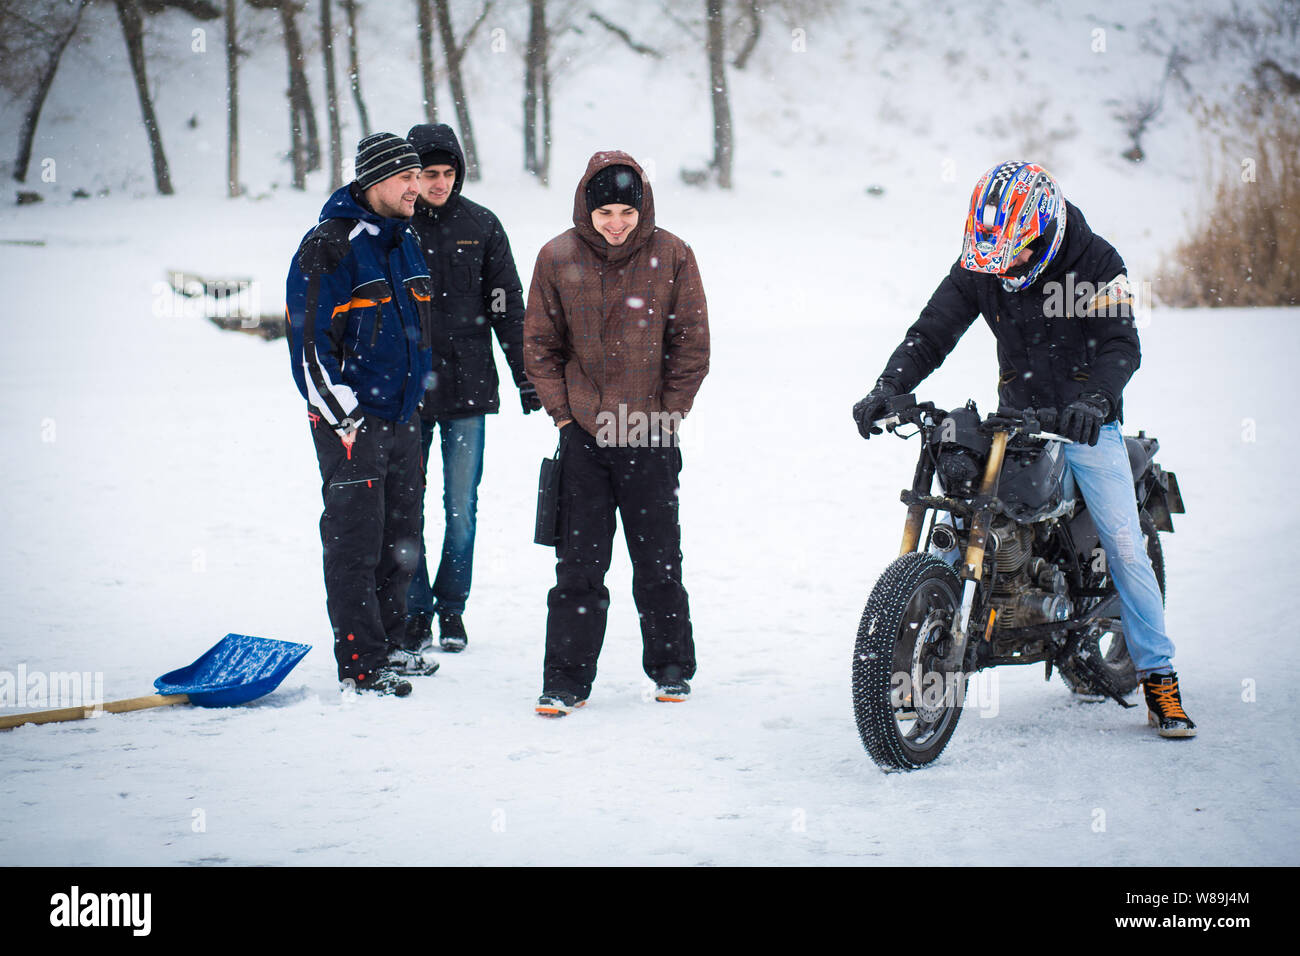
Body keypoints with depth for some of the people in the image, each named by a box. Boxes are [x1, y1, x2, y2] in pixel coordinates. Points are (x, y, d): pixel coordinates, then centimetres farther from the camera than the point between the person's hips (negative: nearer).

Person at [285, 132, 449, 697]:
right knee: (355, 543, -5)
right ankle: (360, 664, 0)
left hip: (402, 416, 8)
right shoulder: (329, 246, -13)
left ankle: (388, 645, 26)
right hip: (351, 421, -8)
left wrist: (432, 376, 22)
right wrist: (341, 414, -16)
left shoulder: (404, 240, 13)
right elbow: (308, 336, -15)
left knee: (400, 542, 14)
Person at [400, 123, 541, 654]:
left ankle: (452, 609, 15)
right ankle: (415, 610, 13)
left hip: (468, 389, 1)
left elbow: (507, 308, 8)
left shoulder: (480, 226, 4)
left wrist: (526, 380, 5)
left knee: (462, 506, 4)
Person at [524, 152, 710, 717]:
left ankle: (671, 668, 22)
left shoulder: (671, 257, -3)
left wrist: (668, 413, -3)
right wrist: (563, 411, -1)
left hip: (650, 438, 0)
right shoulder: (557, 259, -1)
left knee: (658, 560, 8)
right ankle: (566, 680, 8)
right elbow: (540, 345, 6)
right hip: (582, 437, 1)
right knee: (578, 564, 2)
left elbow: (690, 345, 2)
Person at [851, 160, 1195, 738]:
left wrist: (1094, 399, -40)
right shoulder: (977, 268, -2)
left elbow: (1119, 344, -20)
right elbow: (931, 334, -4)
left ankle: (1160, 678, 0)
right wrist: (887, 388, -22)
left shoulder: (1095, 262, -12)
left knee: (1124, 547, -8)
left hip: (1085, 423, -3)